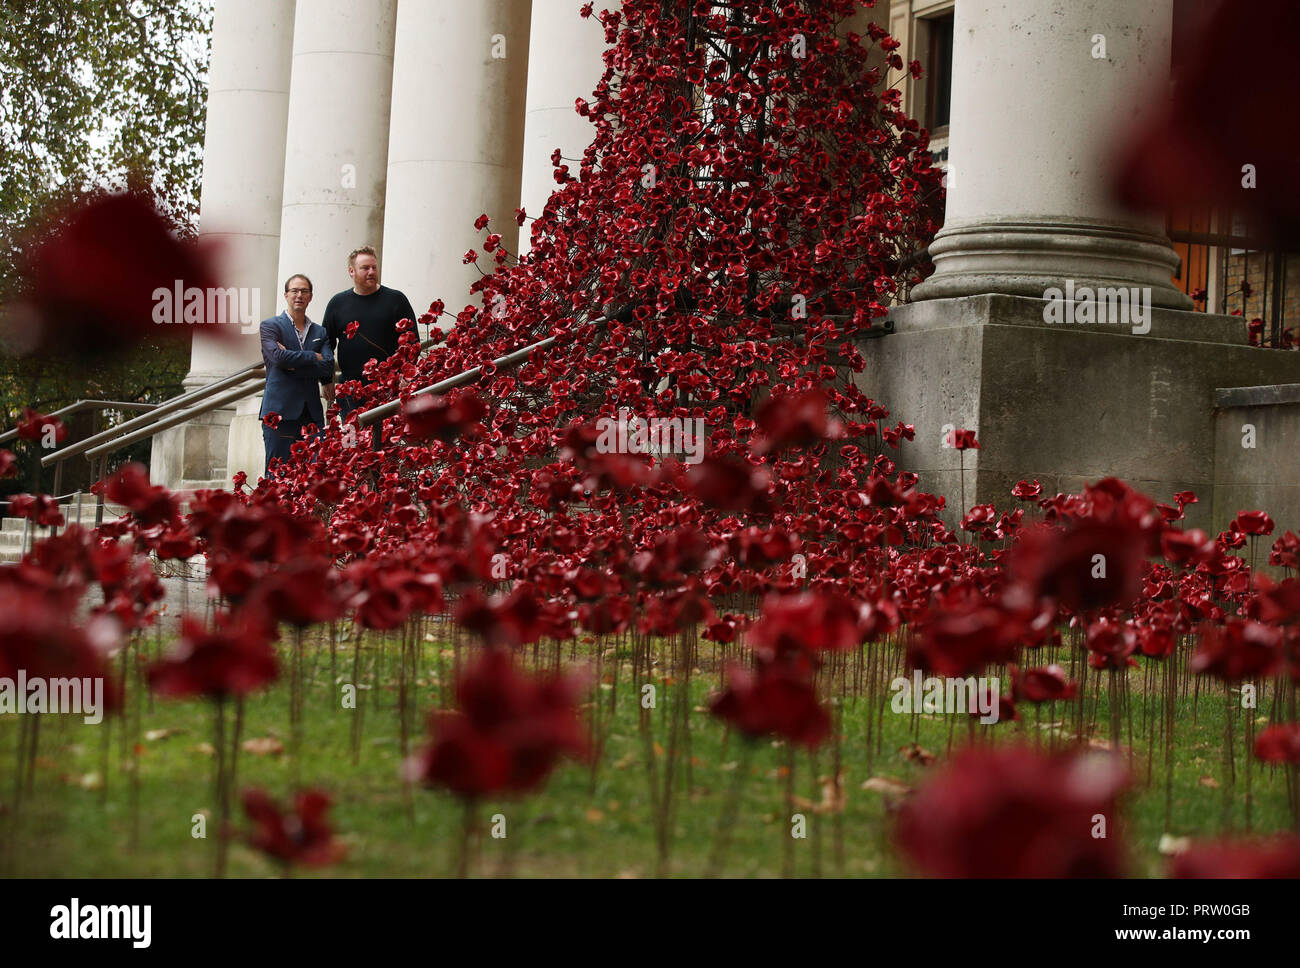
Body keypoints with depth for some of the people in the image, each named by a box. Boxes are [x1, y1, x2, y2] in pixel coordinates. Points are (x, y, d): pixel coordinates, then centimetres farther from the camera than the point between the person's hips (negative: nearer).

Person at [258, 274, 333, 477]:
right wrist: (313, 357, -4)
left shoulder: (319, 332, 17)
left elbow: (328, 369, 2)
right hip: (280, 412, -4)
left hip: (312, 414, 4)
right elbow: (278, 356, -13)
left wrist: (294, 364, -7)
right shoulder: (270, 326, 5)